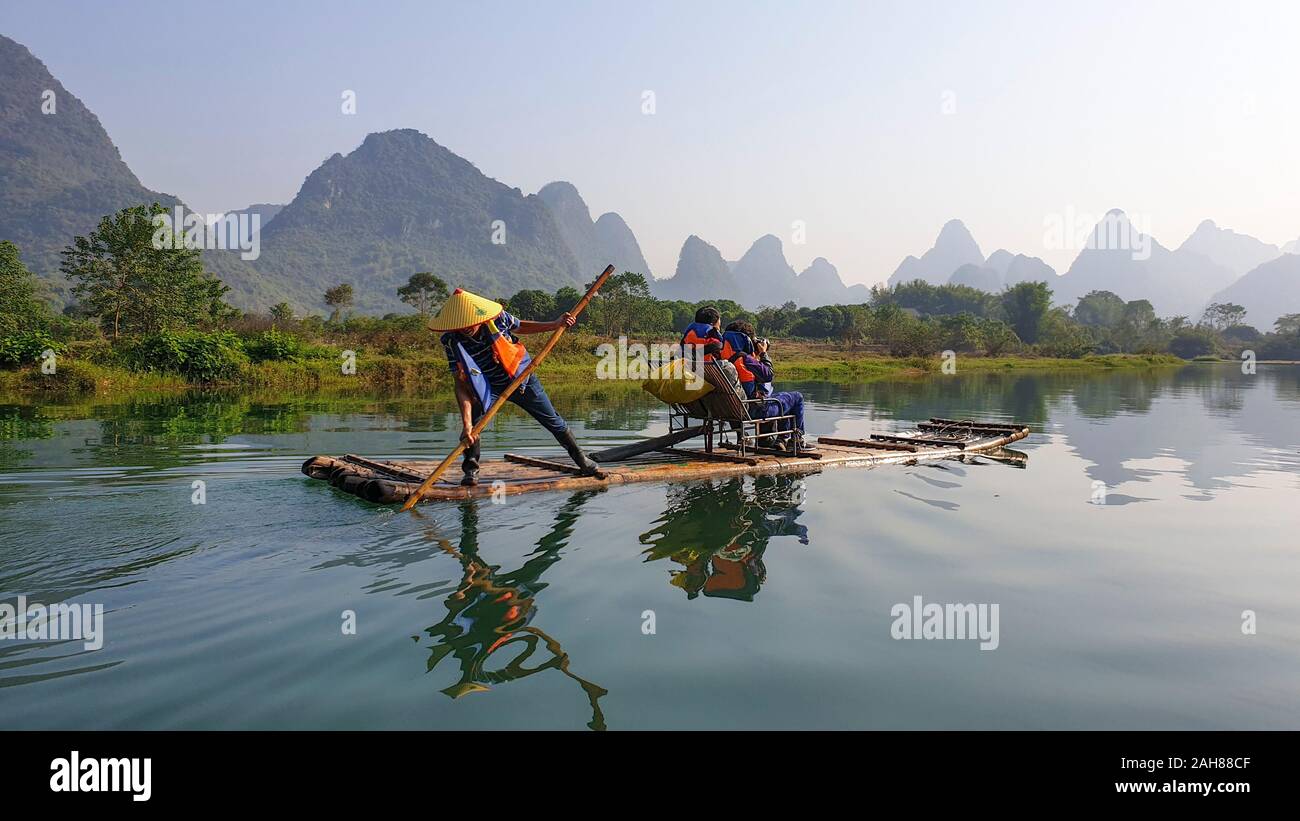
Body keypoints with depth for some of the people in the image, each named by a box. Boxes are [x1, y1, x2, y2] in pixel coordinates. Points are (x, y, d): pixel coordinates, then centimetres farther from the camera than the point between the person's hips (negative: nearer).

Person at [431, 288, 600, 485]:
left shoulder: (497, 317, -24)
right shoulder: (451, 341, -25)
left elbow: (519, 326, 0)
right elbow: (461, 384, -29)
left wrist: (556, 324, -8)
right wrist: (466, 425, -37)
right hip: (488, 387, -1)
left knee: (553, 421, 9)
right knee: (472, 419, -27)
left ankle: (580, 458, 32)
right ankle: (471, 469, -5)